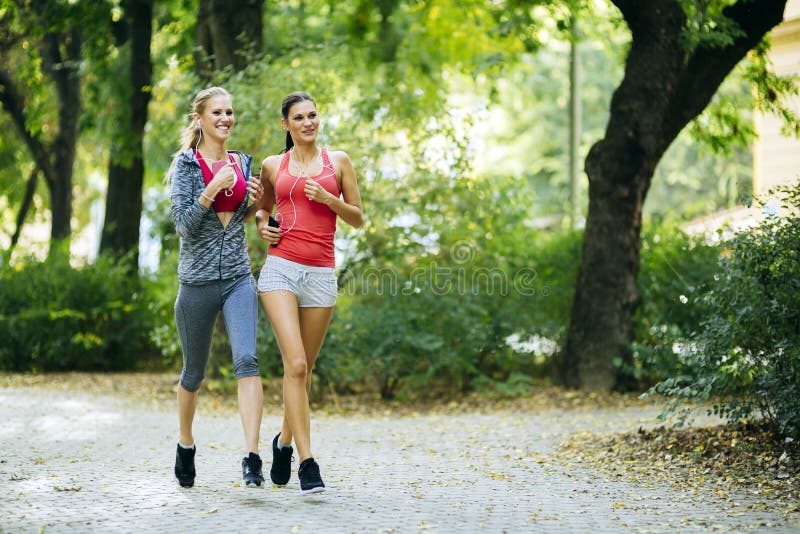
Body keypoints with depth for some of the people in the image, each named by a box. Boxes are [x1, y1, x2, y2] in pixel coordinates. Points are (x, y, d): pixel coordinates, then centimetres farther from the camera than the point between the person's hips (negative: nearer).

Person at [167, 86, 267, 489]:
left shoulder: (240, 162, 10)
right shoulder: (187, 163, -3)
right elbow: (183, 224, -11)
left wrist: (255, 202, 3)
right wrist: (213, 187, -20)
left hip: (238, 278, 3)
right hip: (198, 280, -2)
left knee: (246, 359, -18)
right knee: (194, 372, 11)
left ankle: (252, 457, -25)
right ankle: (185, 445, 36)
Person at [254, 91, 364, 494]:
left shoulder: (338, 161, 10)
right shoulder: (273, 166, 11)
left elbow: (357, 218, 11)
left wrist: (326, 198, -6)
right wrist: (262, 226, 6)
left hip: (321, 275, 1)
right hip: (280, 268, -1)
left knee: (304, 369, 7)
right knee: (295, 363, -15)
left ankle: (285, 441, 32)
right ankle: (307, 462, -16)